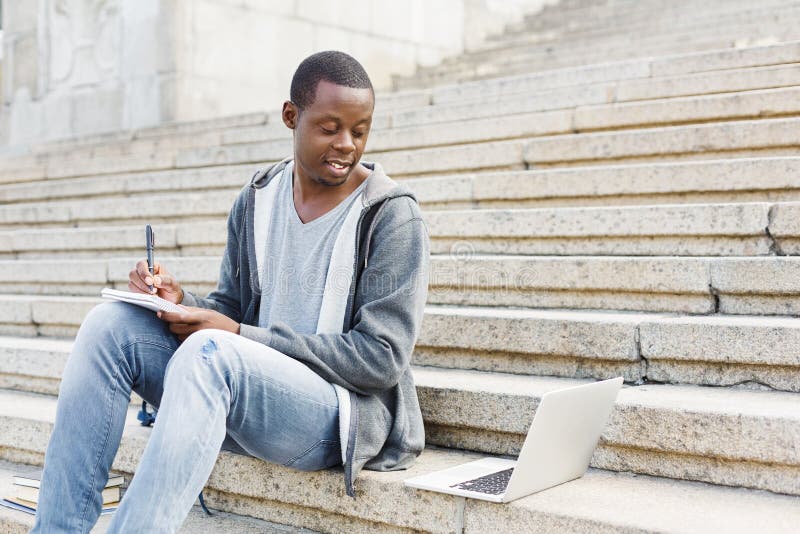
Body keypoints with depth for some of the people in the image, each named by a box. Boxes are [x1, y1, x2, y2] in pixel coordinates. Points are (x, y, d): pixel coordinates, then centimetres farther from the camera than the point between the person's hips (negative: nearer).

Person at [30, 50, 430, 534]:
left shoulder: (394, 217, -9)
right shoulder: (257, 200, 8)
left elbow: (382, 358, -14)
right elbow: (231, 309, 15)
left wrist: (239, 335, -18)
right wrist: (181, 302, -10)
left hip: (348, 408, -6)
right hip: (246, 396, 6)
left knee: (208, 352, -34)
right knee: (112, 323, -13)